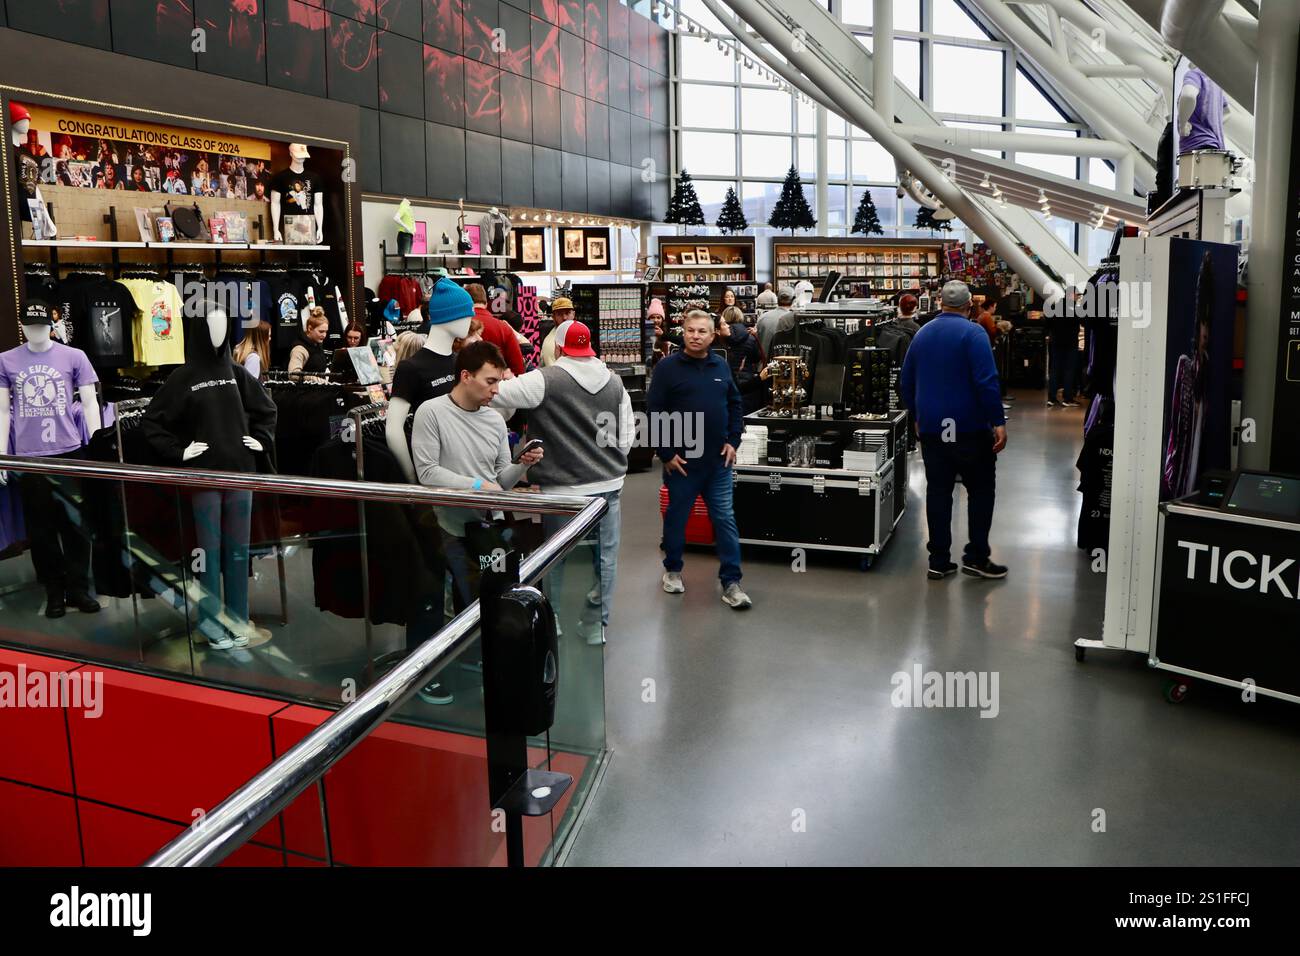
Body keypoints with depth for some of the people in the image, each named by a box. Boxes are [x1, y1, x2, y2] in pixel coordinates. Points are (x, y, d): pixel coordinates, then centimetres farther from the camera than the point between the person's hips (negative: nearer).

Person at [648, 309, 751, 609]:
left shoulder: (721, 366, 8)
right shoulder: (667, 367, -6)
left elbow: (735, 405, 15)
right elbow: (654, 413, -8)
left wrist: (733, 441, 5)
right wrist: (666, 454, -10)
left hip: (719, 460, 3)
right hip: (681, 461, -3)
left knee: (725, 519, 2)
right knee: (676, 516, 11)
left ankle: (731, 582, 8)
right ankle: (672, 570, 31)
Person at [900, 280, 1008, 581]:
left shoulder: (922, 333, 10)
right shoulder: (972, 333, -10)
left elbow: (907, 381, 16)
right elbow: (987, 381, -19)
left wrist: (916, 417, 26)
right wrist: (998, 422, -17)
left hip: (930, 428, 5)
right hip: (968, 428, -5)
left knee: (938, 492, 8)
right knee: (980, 490, 8)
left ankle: (938, 562, 10)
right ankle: (976, 557, 7)